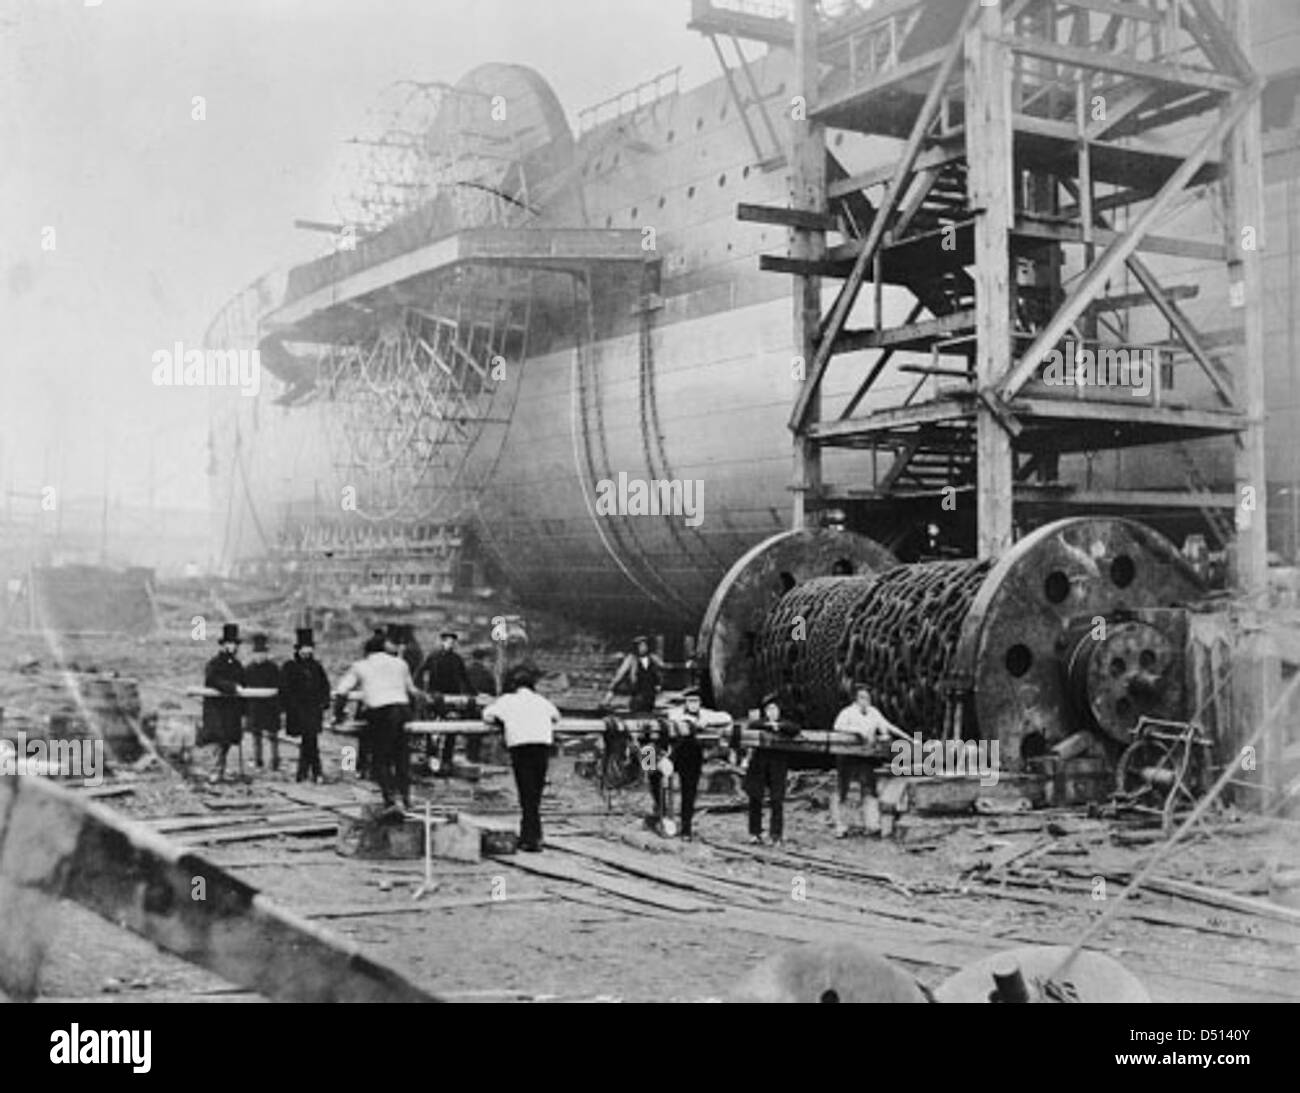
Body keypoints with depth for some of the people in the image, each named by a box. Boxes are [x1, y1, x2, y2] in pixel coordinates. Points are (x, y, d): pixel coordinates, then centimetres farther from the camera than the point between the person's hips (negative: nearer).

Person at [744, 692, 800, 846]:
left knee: (777, 801, -4)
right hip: (759, 765, 1)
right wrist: (768, 725, -20)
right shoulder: (761, 722, 9)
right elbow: (751, 725, -12)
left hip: (778, 766, -1)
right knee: (755, 799, 2)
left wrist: (779, 725, -20)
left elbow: (796, 729, -11)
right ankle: (755, 833, 13)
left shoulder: (784, 723, 8)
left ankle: (776, 836, 1)